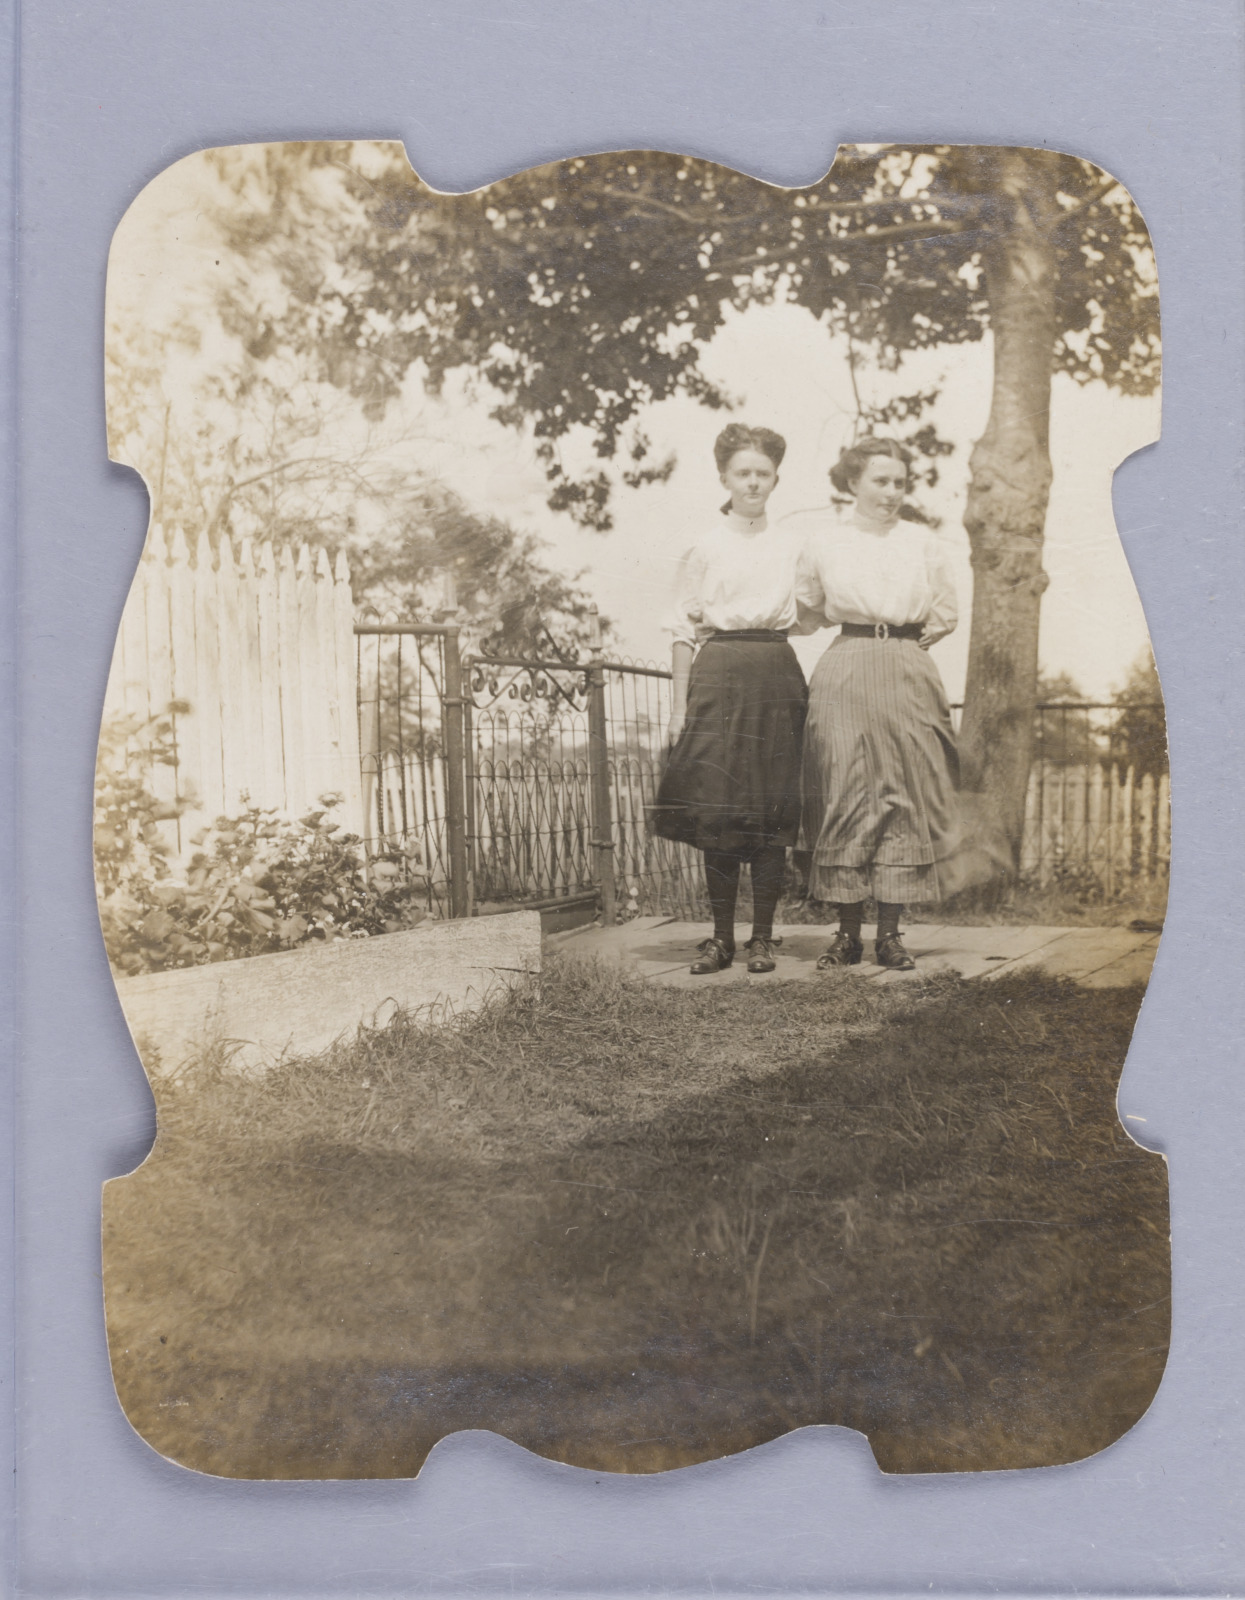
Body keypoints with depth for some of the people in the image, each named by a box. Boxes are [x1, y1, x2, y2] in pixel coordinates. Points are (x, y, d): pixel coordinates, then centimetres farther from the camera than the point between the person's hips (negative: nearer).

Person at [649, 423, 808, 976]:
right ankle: (721, 935, 7)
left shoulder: (790, 547, 14)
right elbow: (684, 629, 3)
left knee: (772, 809, 0)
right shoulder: (704, 546, 5)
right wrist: (680, 704, -3)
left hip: (777, 676, 2)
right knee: (717, 807, -3)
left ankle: (763, 936, 8)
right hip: (717, 675, -2)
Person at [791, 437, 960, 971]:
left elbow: (945, 615, 15)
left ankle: (890, 932, 6)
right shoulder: (820, 536, 5)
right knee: (844, 797, -3)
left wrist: (902, 643, 10)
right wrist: (860, 629, 13)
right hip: (844, 679, -1)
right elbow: (806, 606, 15)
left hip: (908, 678, 2)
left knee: (904, 797, -1)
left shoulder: (921, 540, 10)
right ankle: (848, 932, 5)